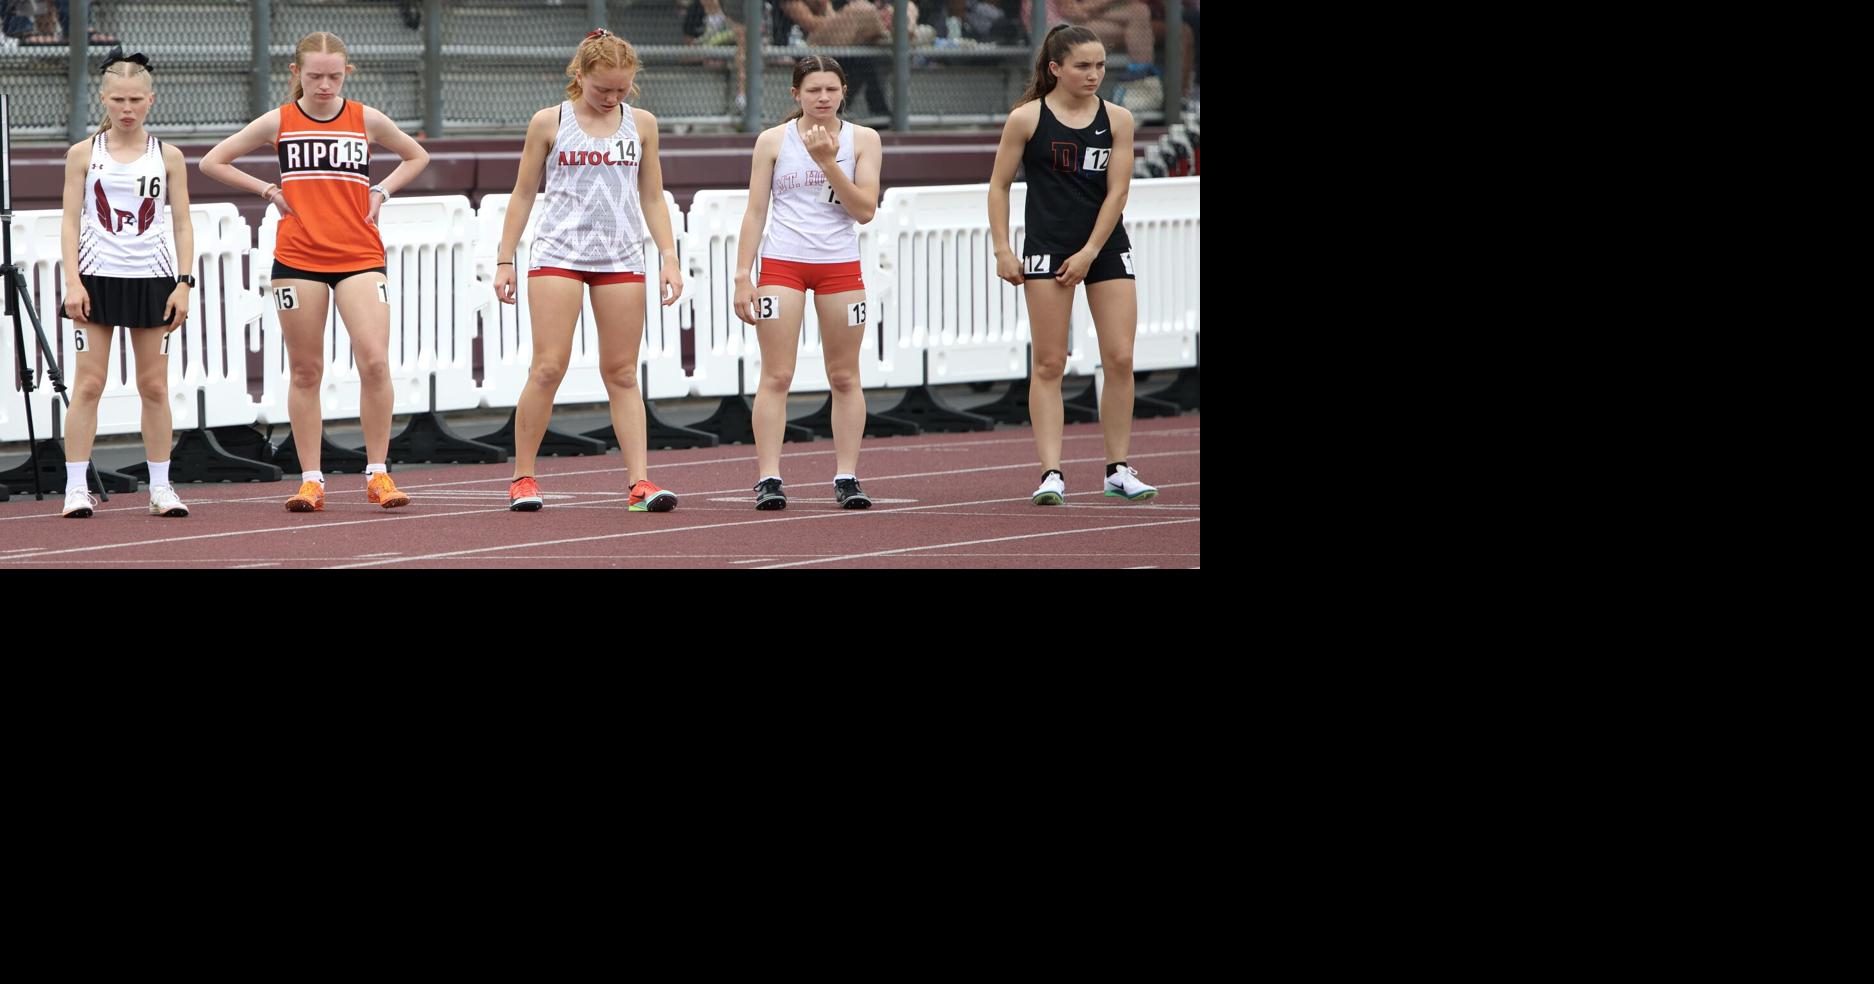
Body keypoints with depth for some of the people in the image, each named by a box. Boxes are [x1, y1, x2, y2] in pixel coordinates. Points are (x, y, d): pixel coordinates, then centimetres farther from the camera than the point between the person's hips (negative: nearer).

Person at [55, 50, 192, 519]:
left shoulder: (167, 156, 5)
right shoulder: (83, 154, 3)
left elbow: (182, 225, 6)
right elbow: (71, 221, 1)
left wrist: (184, 283, -3)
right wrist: (72, 281, -9)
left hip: (151, 278, 1)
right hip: (98, 277, -1)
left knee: (154, 386, 4)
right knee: (88, 383, -5)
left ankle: (161, 487, 9)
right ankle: (76, 488, -4)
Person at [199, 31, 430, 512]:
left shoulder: (366, 120, 5)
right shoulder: (279, 122, 4)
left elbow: (417, 156, 22)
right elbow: (212, 161, 11)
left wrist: (381, 191, 6)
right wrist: (268, 190, 2)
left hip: (360, 256, 0)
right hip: (297, 259, 0)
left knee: (375, 361, -15)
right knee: (306, 371, 3)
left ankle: (377, 474, -4)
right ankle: (311, 480, 9)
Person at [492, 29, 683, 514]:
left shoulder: (642, 124, 9)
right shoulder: (549, 123, 2)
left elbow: (652, 198, 13)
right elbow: (523, 195, 7)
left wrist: (669, 256, 4)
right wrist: (505, 260, 3)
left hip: (621, 257, 2)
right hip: (557, 254, -2)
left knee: (622, 372, 1)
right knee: (548, 368, -8)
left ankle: (640, 482, -4)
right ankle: (522, 477, 2)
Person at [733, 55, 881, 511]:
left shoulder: (863, 140, 4)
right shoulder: (773, 140, 3)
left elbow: (865, 209, -4)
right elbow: (755, 211, 3)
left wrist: (828, 163, -14)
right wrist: (742, 276, -3)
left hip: (840, 265, 1)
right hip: (782, 264, -1)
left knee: (845, 377, 3)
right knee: (776, 375, -7)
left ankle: (846, 477, 8)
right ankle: (769, 478, -7)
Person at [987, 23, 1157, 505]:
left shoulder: (1117, 119, 2)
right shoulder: (1027, 118, -3)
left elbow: (1116, 191, -1)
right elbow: (999, 185, 2)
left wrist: (1090, 252, -8)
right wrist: (1002, 251, -5)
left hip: (1107, 248, 2)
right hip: (1047, 249, -2)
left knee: (1120, 359, -2)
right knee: (1048, 364, -4)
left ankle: (1119, 469, 9)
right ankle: (1051, 473, -4)